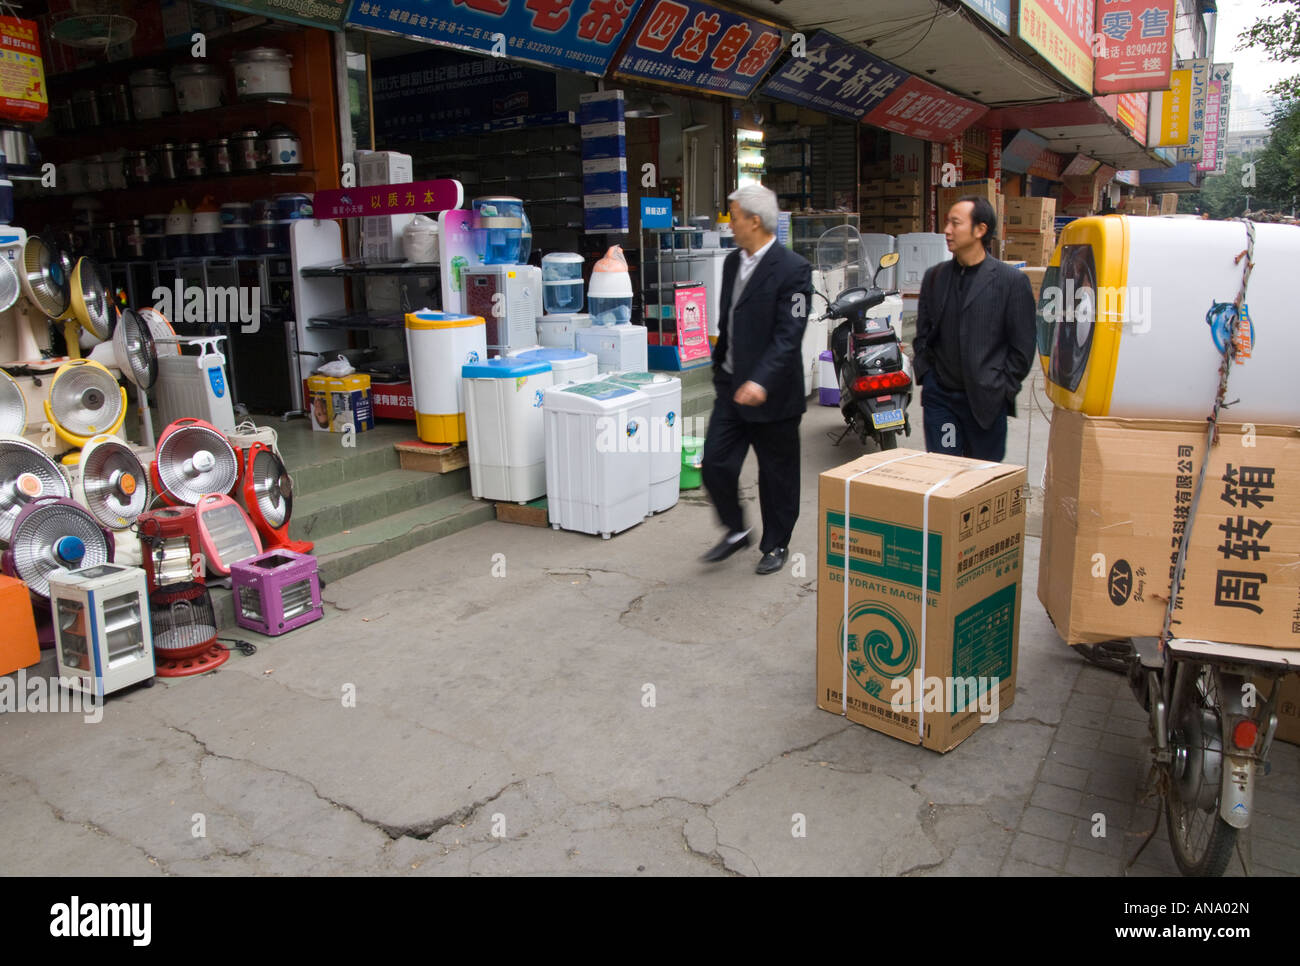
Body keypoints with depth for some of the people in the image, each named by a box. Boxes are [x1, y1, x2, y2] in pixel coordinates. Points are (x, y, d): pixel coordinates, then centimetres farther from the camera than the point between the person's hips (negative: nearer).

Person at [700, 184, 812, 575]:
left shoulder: (792, 269, -15)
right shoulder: (732, 262, 9)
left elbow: (788, 336, -22)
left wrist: (761, 381, -33)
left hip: (770, 392, -7)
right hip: (731, 386, 7)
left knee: (777, 475, 8)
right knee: (715, 464, 5)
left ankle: (776, 545, 27)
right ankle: (736, 531, 27)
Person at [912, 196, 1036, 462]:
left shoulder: (1012, 280, -5)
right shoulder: (934, 277, 8)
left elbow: (1023, 346, -3)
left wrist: (1004, 388, -6)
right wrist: (924, 376, 4)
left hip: (986, 400, -3)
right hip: (940, 398, 3)